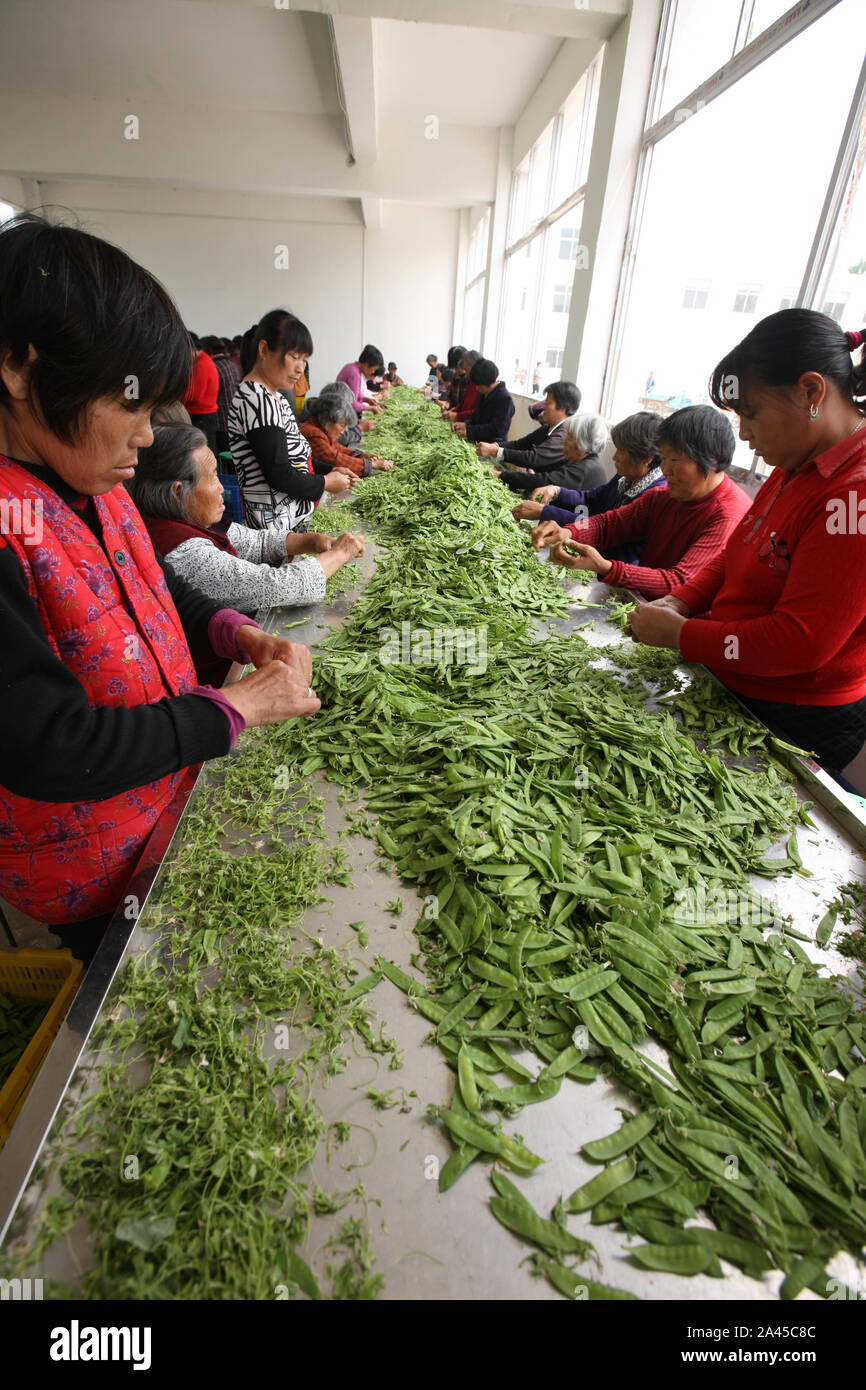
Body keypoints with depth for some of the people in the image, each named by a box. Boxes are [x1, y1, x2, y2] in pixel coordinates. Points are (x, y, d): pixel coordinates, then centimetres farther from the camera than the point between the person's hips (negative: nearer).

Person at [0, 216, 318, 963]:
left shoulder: (91, 482, -4)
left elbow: (157, 584, 10)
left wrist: (243, 637, -7)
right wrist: (236, 707, -25)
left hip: (173, 789, 7)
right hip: (92, 869, -7)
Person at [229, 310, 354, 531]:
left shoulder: (275, 397, 16)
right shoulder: (257, 399, -17)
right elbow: (279, 476, -21)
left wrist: (329, 470, 10)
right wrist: (326, 482, -7)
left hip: (296, 518, 10)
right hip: (277, 523, -10)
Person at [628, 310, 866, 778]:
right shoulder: (793, 471, 7)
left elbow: (798, 643, -28)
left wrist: (680, 634, -19)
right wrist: (679, 603, -3)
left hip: (798, 724, -8)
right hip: (732, 687, 8)